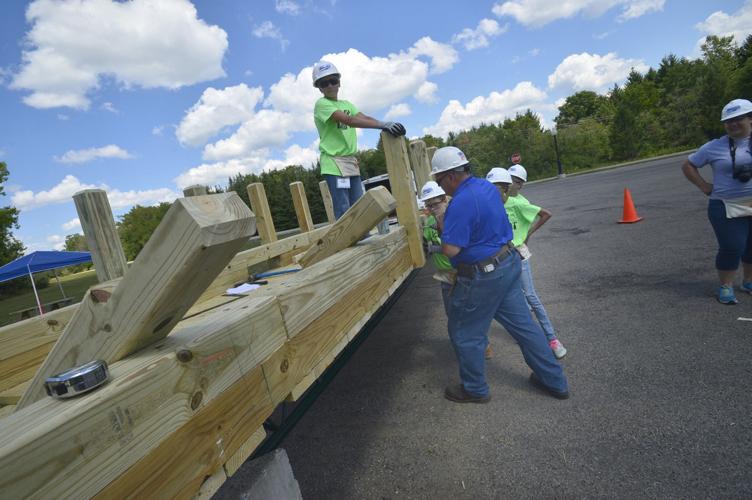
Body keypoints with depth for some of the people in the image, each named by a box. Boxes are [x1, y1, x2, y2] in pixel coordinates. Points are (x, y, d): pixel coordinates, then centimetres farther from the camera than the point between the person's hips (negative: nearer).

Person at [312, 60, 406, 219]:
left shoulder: (346, 104, 17)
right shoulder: (321, 104, -6)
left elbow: (365, 118, 0)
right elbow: (349, 120, -21)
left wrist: (387, 125, -19)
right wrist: (383, 124, -29)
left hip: (352, 162, 7)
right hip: (334, 163, -7)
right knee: (343, 210, -9)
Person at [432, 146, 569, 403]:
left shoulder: (461, 203, -24)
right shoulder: (487, 186, 5)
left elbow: (451, 250, -25)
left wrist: (442, 227, -7)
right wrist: (450, 222, 16)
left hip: (483, 276, -9)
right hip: (508, 263, 9)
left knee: (465, 333, 9)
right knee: (523, 323, 19)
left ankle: (475, 389, 27)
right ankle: (555, 381, 31)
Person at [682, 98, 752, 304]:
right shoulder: (715, 147, -1)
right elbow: (688, 165, 7)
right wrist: (704, 186, -2)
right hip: (726, 208, -3)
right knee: (732, 248, -5)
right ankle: (725, 286, 10)